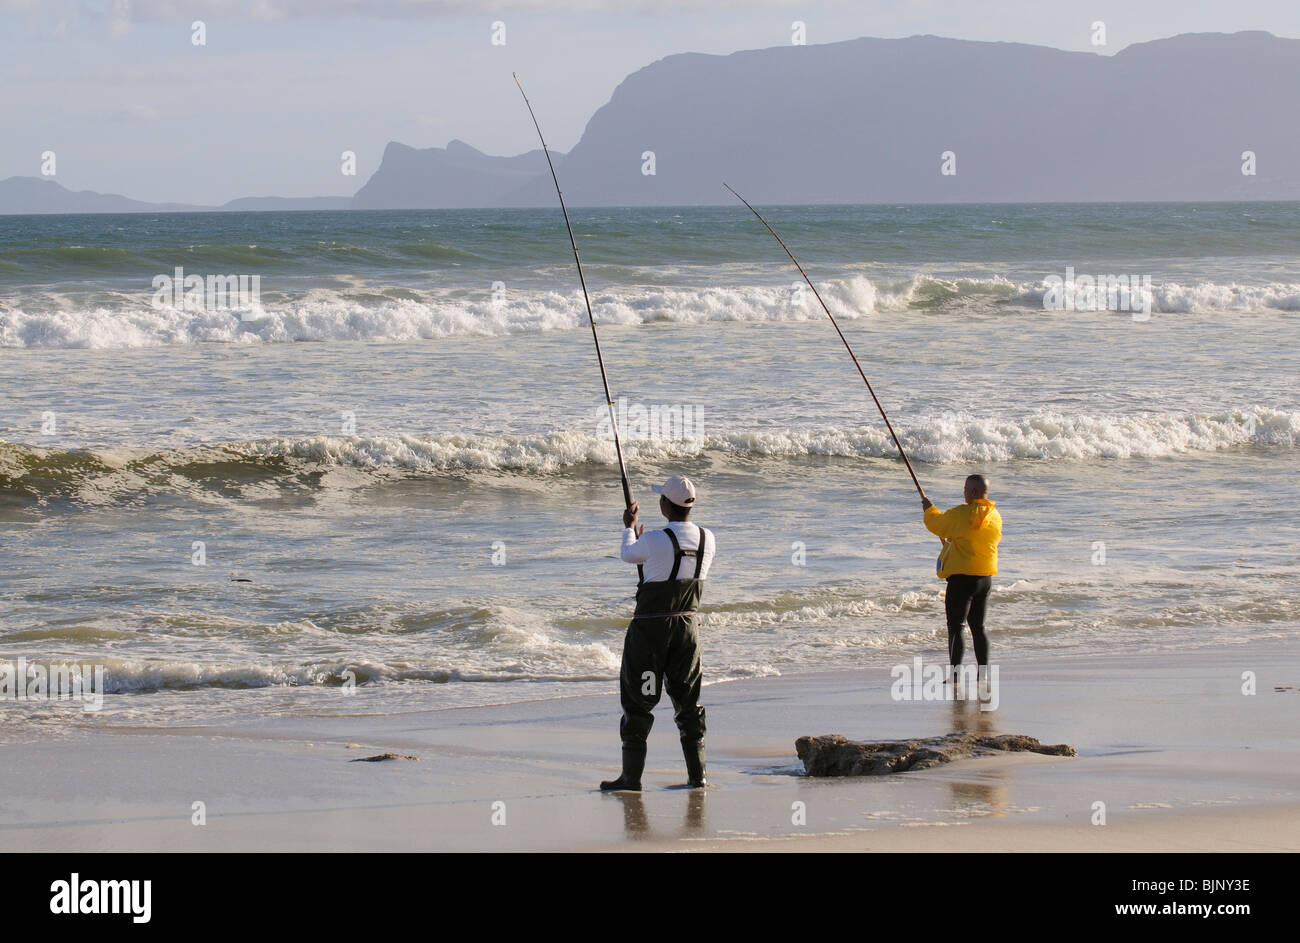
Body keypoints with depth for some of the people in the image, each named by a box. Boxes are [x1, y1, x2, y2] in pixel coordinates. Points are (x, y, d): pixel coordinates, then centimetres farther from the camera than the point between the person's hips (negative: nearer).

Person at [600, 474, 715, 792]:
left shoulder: (653, 542, -20)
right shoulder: (707, 540, -2)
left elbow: (628, 555, 2)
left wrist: (629, 528, 24)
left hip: (649, 629, -5)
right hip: (687, 627, 5)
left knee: (637, 701, 3)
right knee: (687, 700, 13)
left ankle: (632, 776, 4)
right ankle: (697, 775, 11)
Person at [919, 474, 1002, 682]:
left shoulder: (962, 514, -15)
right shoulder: (995, 516, 7)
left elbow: (937, 524, -2)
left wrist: (929, 509, 19)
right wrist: (950, 540, 31)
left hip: (962, 577, -7)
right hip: (986, 577, 7)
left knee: (955, 627, -5)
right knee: (978, 627, 16)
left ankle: (955, 672, -11)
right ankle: (983, 671, 16)